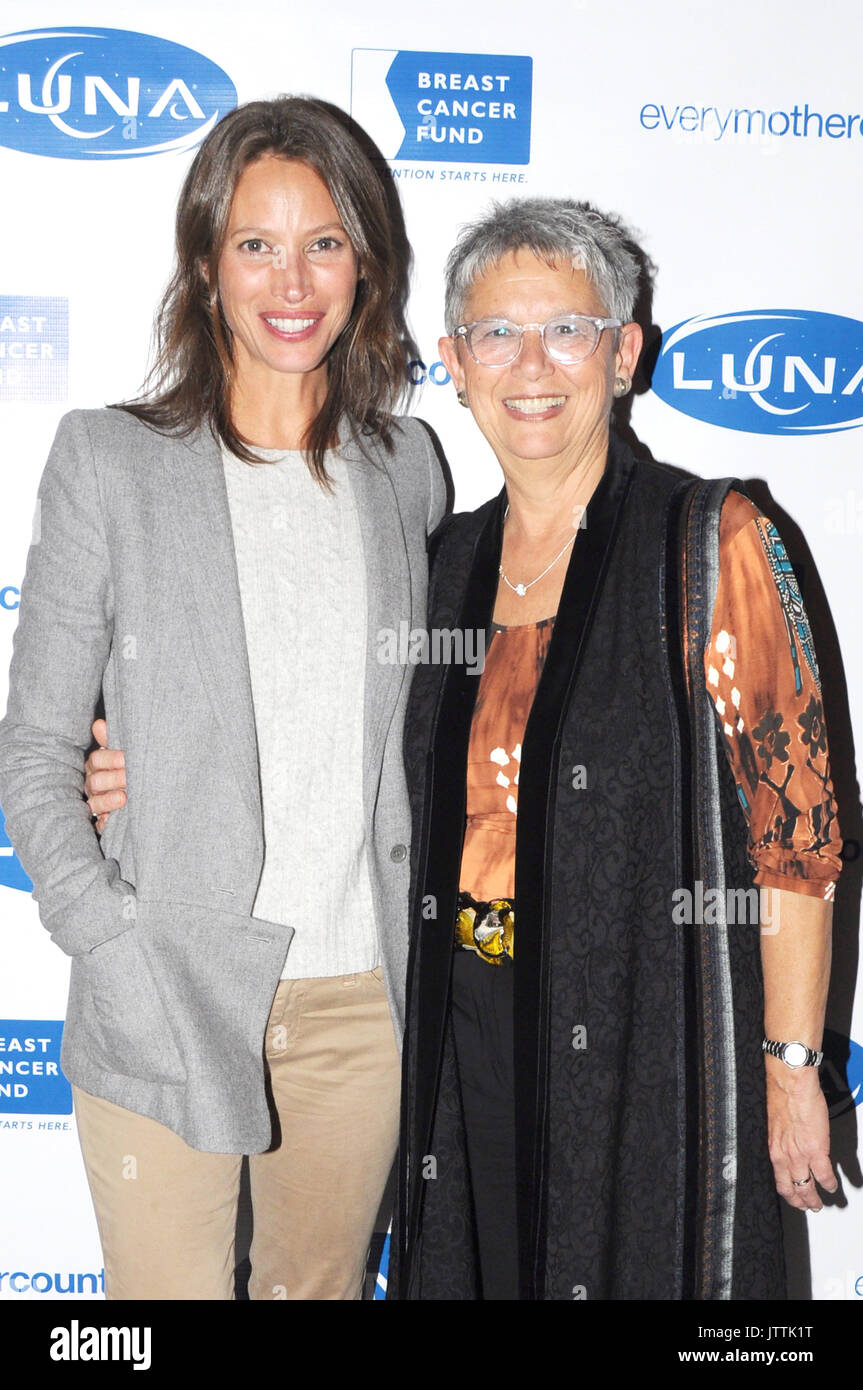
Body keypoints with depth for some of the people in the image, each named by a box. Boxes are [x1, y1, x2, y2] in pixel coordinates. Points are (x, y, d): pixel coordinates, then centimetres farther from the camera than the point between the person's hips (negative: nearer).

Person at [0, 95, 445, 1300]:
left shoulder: (406, 465, 6)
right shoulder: (112, 461, -4)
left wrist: (431, 940, 7)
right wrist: (114, 952, -14)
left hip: (364, 1002, 3)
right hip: (169, 1004, -3)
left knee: (321, 1284, 19)